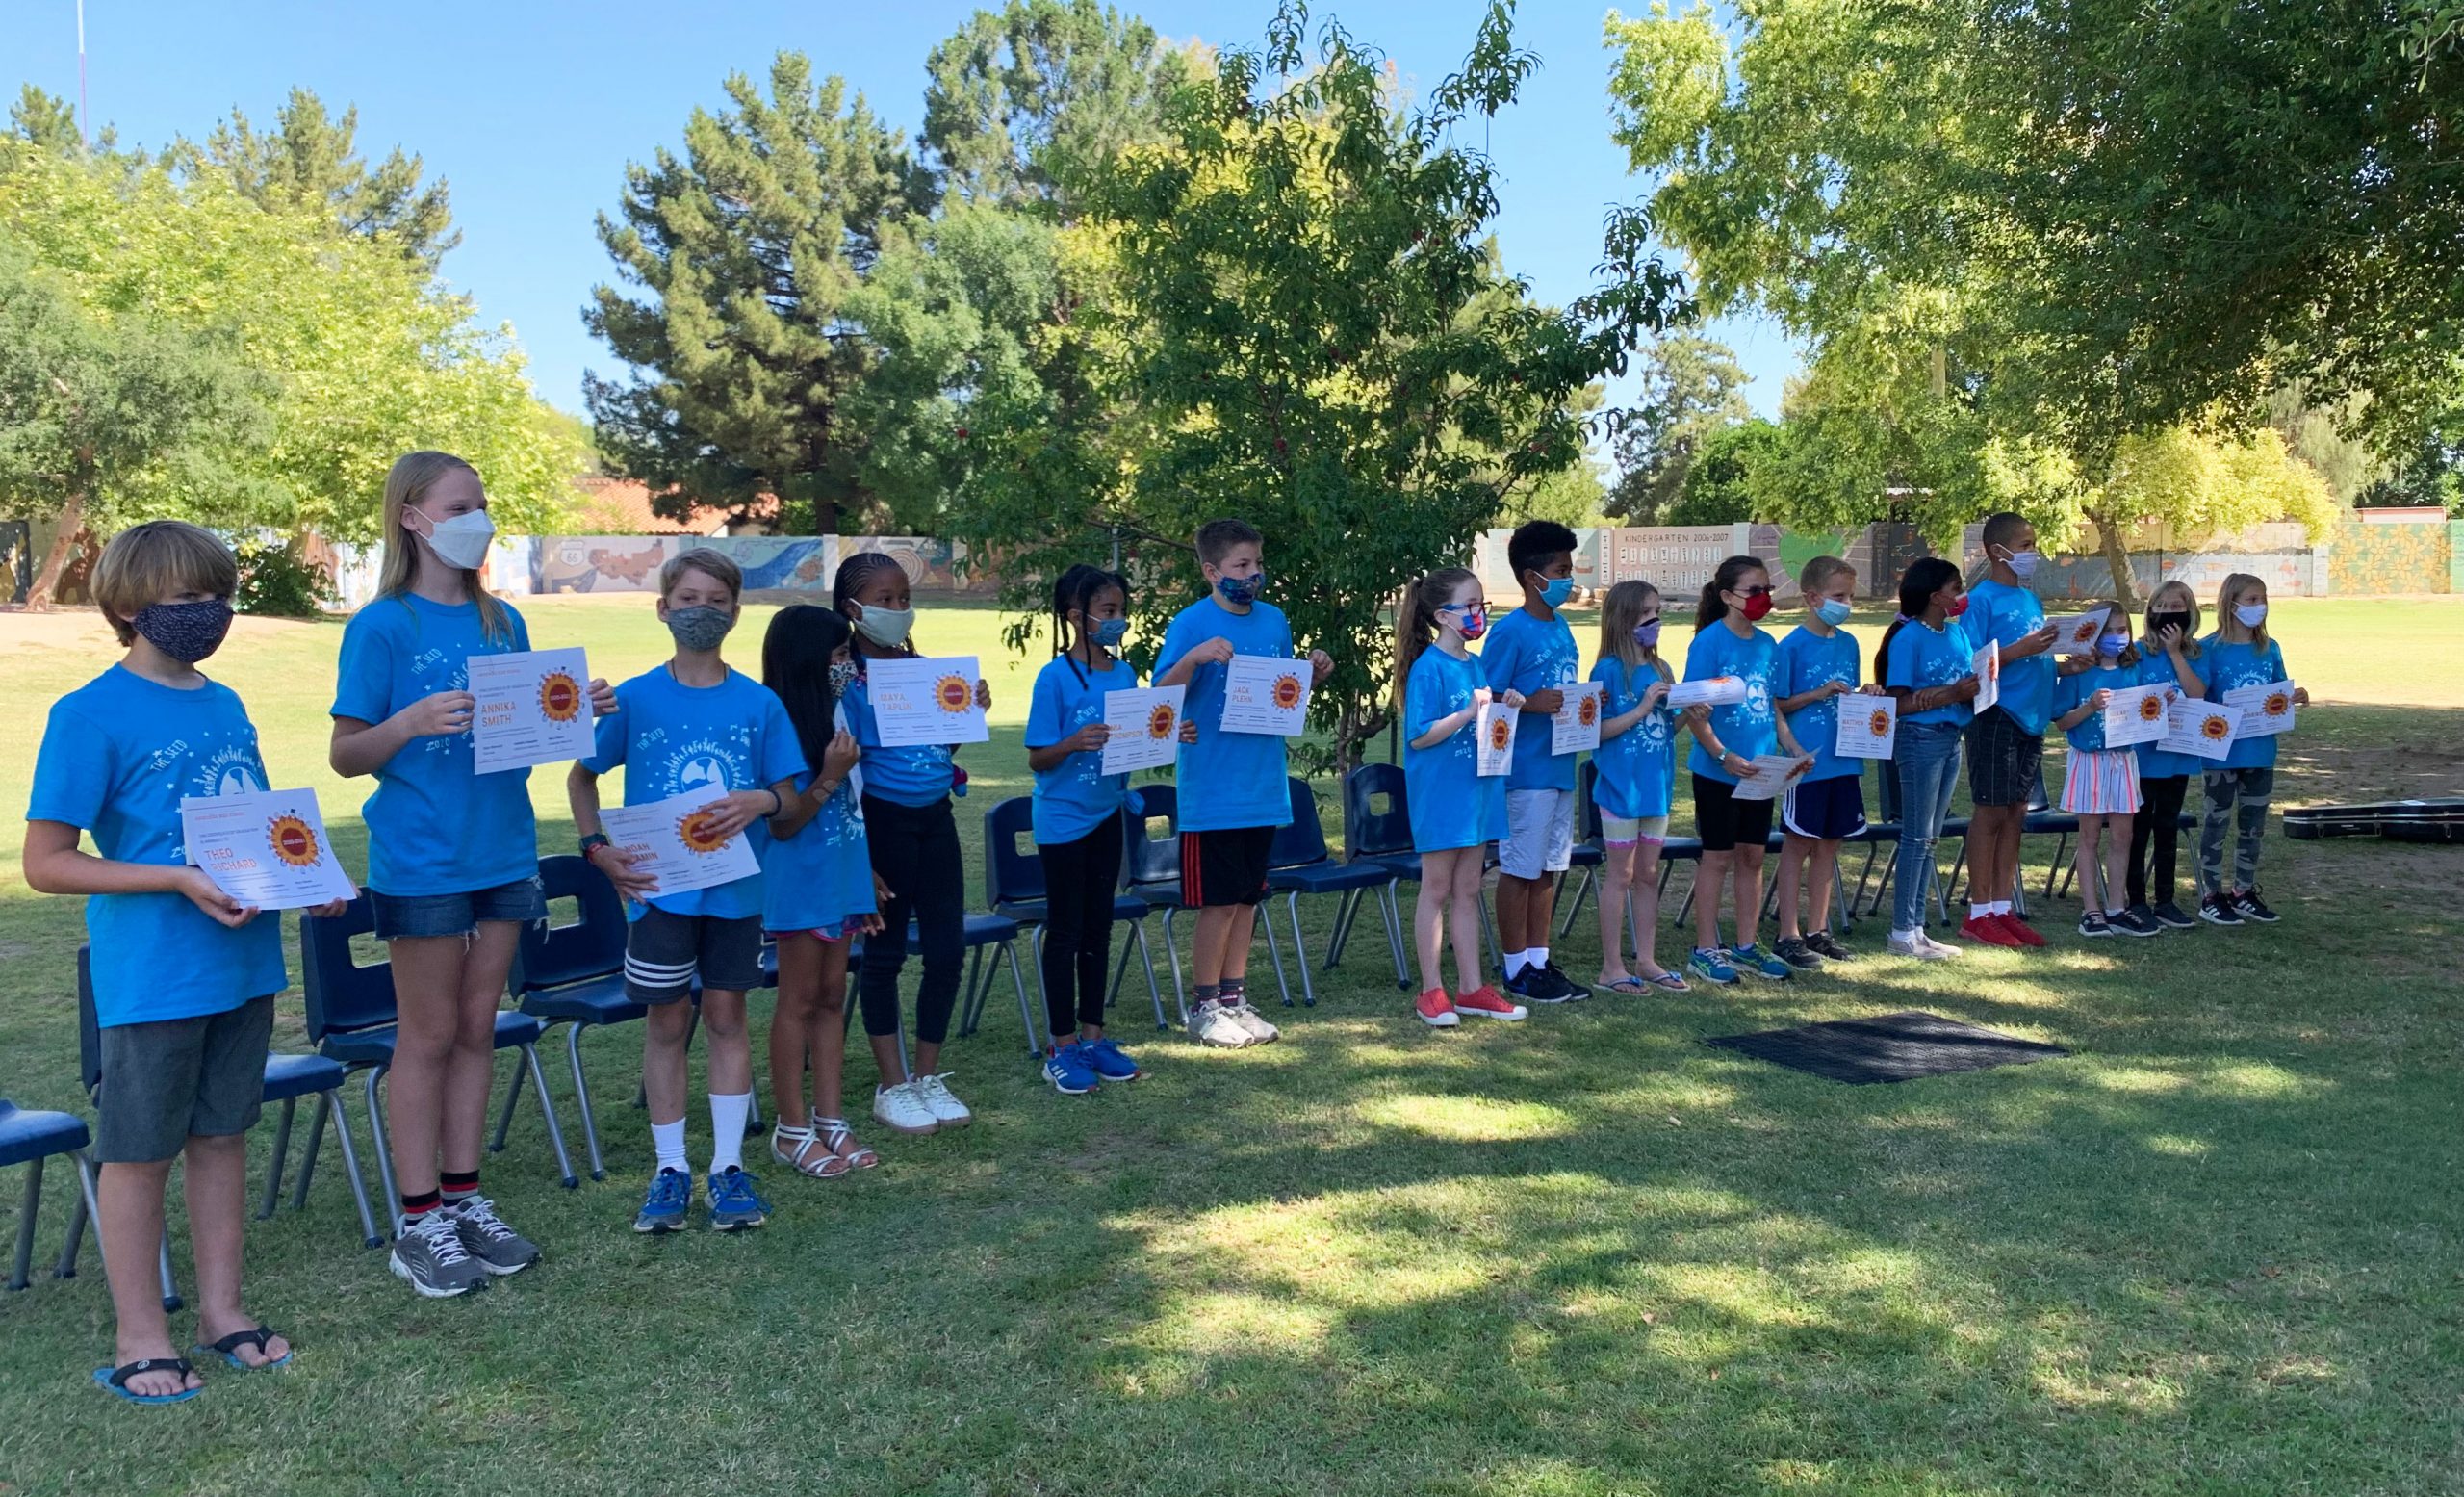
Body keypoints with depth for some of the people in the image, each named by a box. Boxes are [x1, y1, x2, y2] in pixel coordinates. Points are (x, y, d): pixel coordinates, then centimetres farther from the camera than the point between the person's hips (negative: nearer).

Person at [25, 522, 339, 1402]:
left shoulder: (226, 705, 8)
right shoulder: (90, 716, -12)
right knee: (139, 1152, 7)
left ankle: (221, 1311, 29)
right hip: (152, 975, -6)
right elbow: (46, 863, -13)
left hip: (242, 963, 6)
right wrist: (180, 882, -22)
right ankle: (139, 1336, 22)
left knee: (223, 1135, 16)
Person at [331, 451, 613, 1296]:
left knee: (476, 1029, 12)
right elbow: (347, 755, -8)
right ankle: (420, 1225, 13)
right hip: (421, 863, -6)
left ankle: (463, 1201, 23)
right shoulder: (383, 627, -8)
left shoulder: (504, 623, 9)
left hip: (502, 854, 6)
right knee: (428, 1036, 2)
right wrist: (413, 719, -26)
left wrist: (574, 712, -4)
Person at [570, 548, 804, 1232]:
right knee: (667, 1021, 8)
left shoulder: (760, 703, 0)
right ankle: (669, 1167, 20)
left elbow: (790, 795, 5)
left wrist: (760, 802, -17)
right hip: (659, 887, -1)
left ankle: (728, 1165, 17)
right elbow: (582, 777, 10)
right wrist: (598, 848, -3)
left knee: (726, 1015, 8)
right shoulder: (633, 699, -1)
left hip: (735, 886, 1)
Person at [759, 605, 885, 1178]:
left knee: (831, 998, 11)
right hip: (801, 881, -7)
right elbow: (782, 823, -15)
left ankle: (829, 1119, 19)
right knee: (800, 1002, 1)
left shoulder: (837, 713, 6)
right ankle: (792, 1129, 12)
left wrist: (865, 873, 18)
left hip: (842, 878, 7)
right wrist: (828, 776, -25)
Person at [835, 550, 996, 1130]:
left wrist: (973, 711, -2)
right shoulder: (849, 680, -11)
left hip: (935, 818, 6)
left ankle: (928, 1077, 23)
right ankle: (893, 1088, 19)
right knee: (885, 953, 6)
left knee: (947, 950, 8)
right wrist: (861, 858, -16)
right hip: (884, 821, -6)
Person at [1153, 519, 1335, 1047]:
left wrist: (1313, 674, -1)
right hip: (1212, 791, -6)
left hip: (1264, 786, 6)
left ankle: (1235, 999, 25)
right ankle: (1205, 1008, 14)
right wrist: (1194, 658, -29)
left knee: (1247, 898, 14)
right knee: (1219, 902, 1)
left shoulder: (1274, 620, 9)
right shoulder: (1191, 624, -9)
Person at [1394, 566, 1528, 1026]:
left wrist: (1504, 708, 1)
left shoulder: (1475, 665, 10)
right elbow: (1419, 736, -17)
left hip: (1476, 789, 7)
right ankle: (1432, 992, 11)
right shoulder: (1429, 667, -13)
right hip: (1439, 794, -7)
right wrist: (1467, 713, -23)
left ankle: (1471, 988, 19)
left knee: (1468, 891, 12)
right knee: (1437, 889, 2)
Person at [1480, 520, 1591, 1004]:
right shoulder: (1510, 632, -12)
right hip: (1525, 770, -8)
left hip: (1560, 766, 8)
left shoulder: (1561, 627, 13)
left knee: (1547, 867, 13)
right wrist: (1532, 703, -25)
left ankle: (1539, 961, 22)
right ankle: (1517, 969, 10)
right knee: (1519, 869, 1)